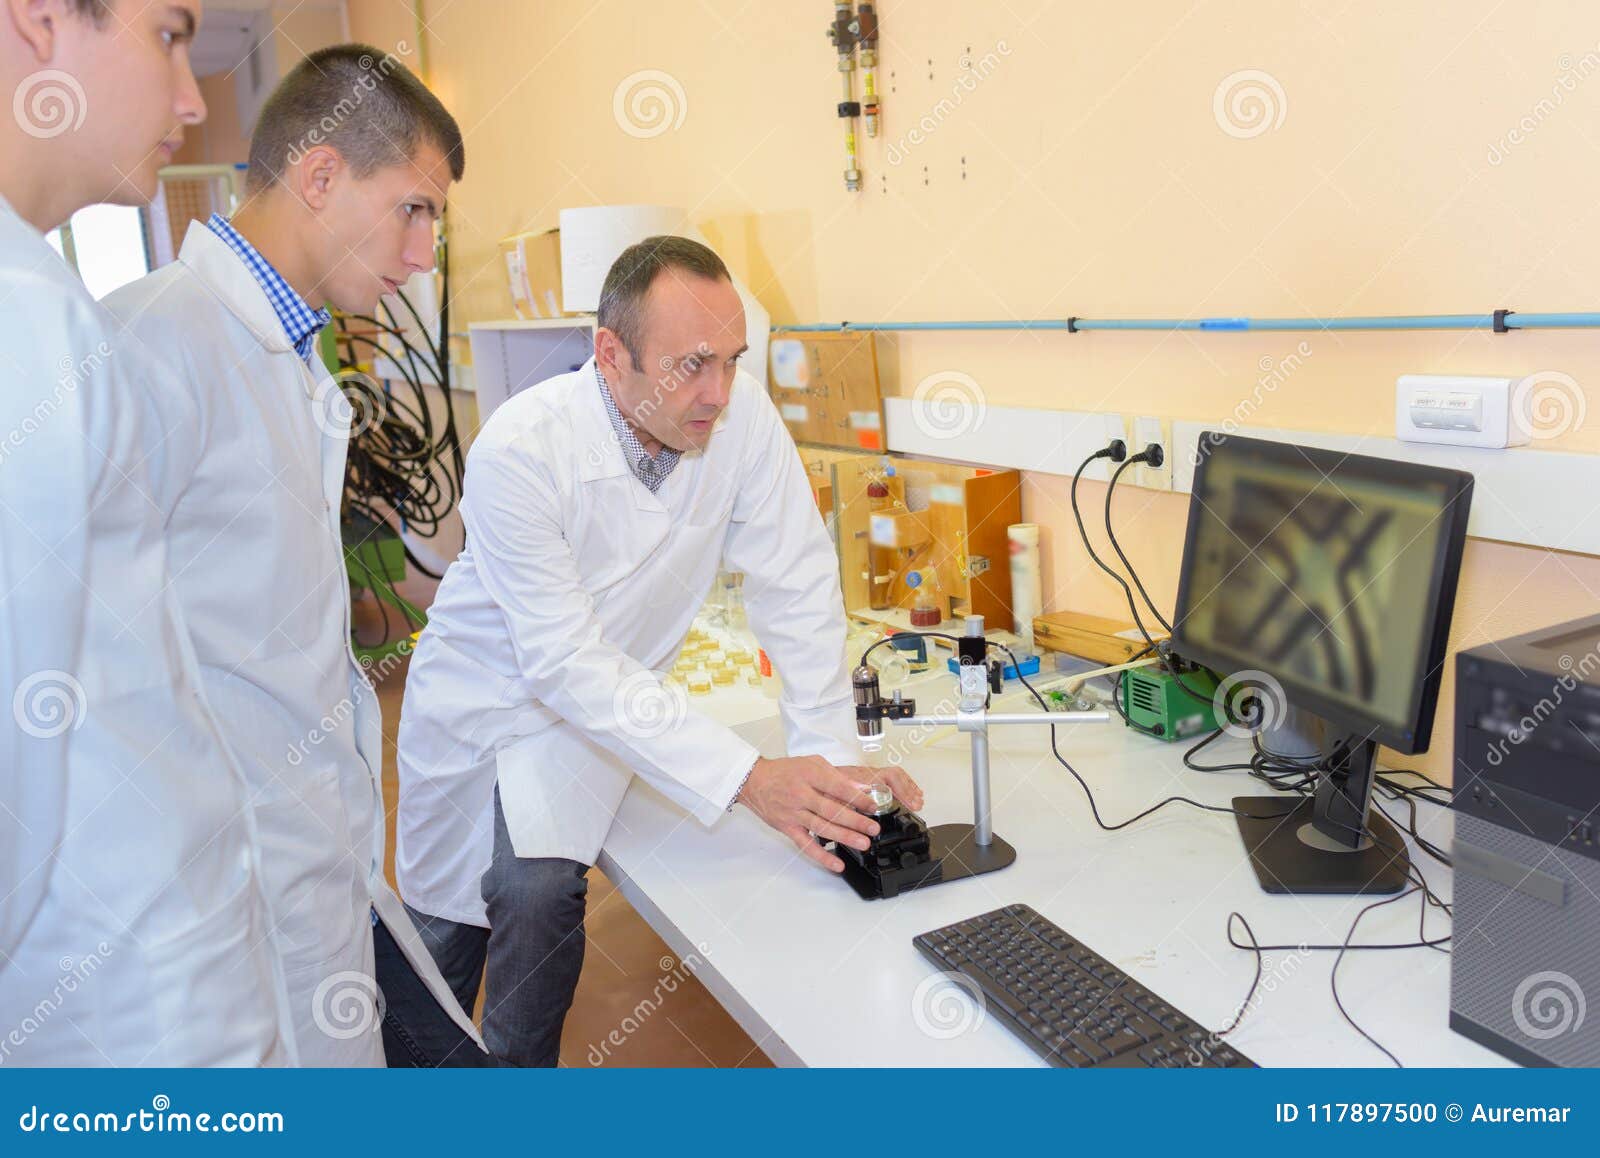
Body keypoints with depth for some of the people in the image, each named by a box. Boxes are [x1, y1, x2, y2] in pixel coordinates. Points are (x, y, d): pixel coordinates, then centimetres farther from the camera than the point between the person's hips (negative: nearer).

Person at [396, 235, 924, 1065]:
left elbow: (797, 591, -15)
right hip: (486, 686, -1)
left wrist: (831, 763, -23)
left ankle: (519, 1061, 10)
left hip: (611, 695, 1)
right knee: (440, 922, 10)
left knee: (538, 891, -19)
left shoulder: (743, 418, -22)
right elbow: (566, 663, -31)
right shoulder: (518, 450, -30)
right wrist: (748, 779, -37)